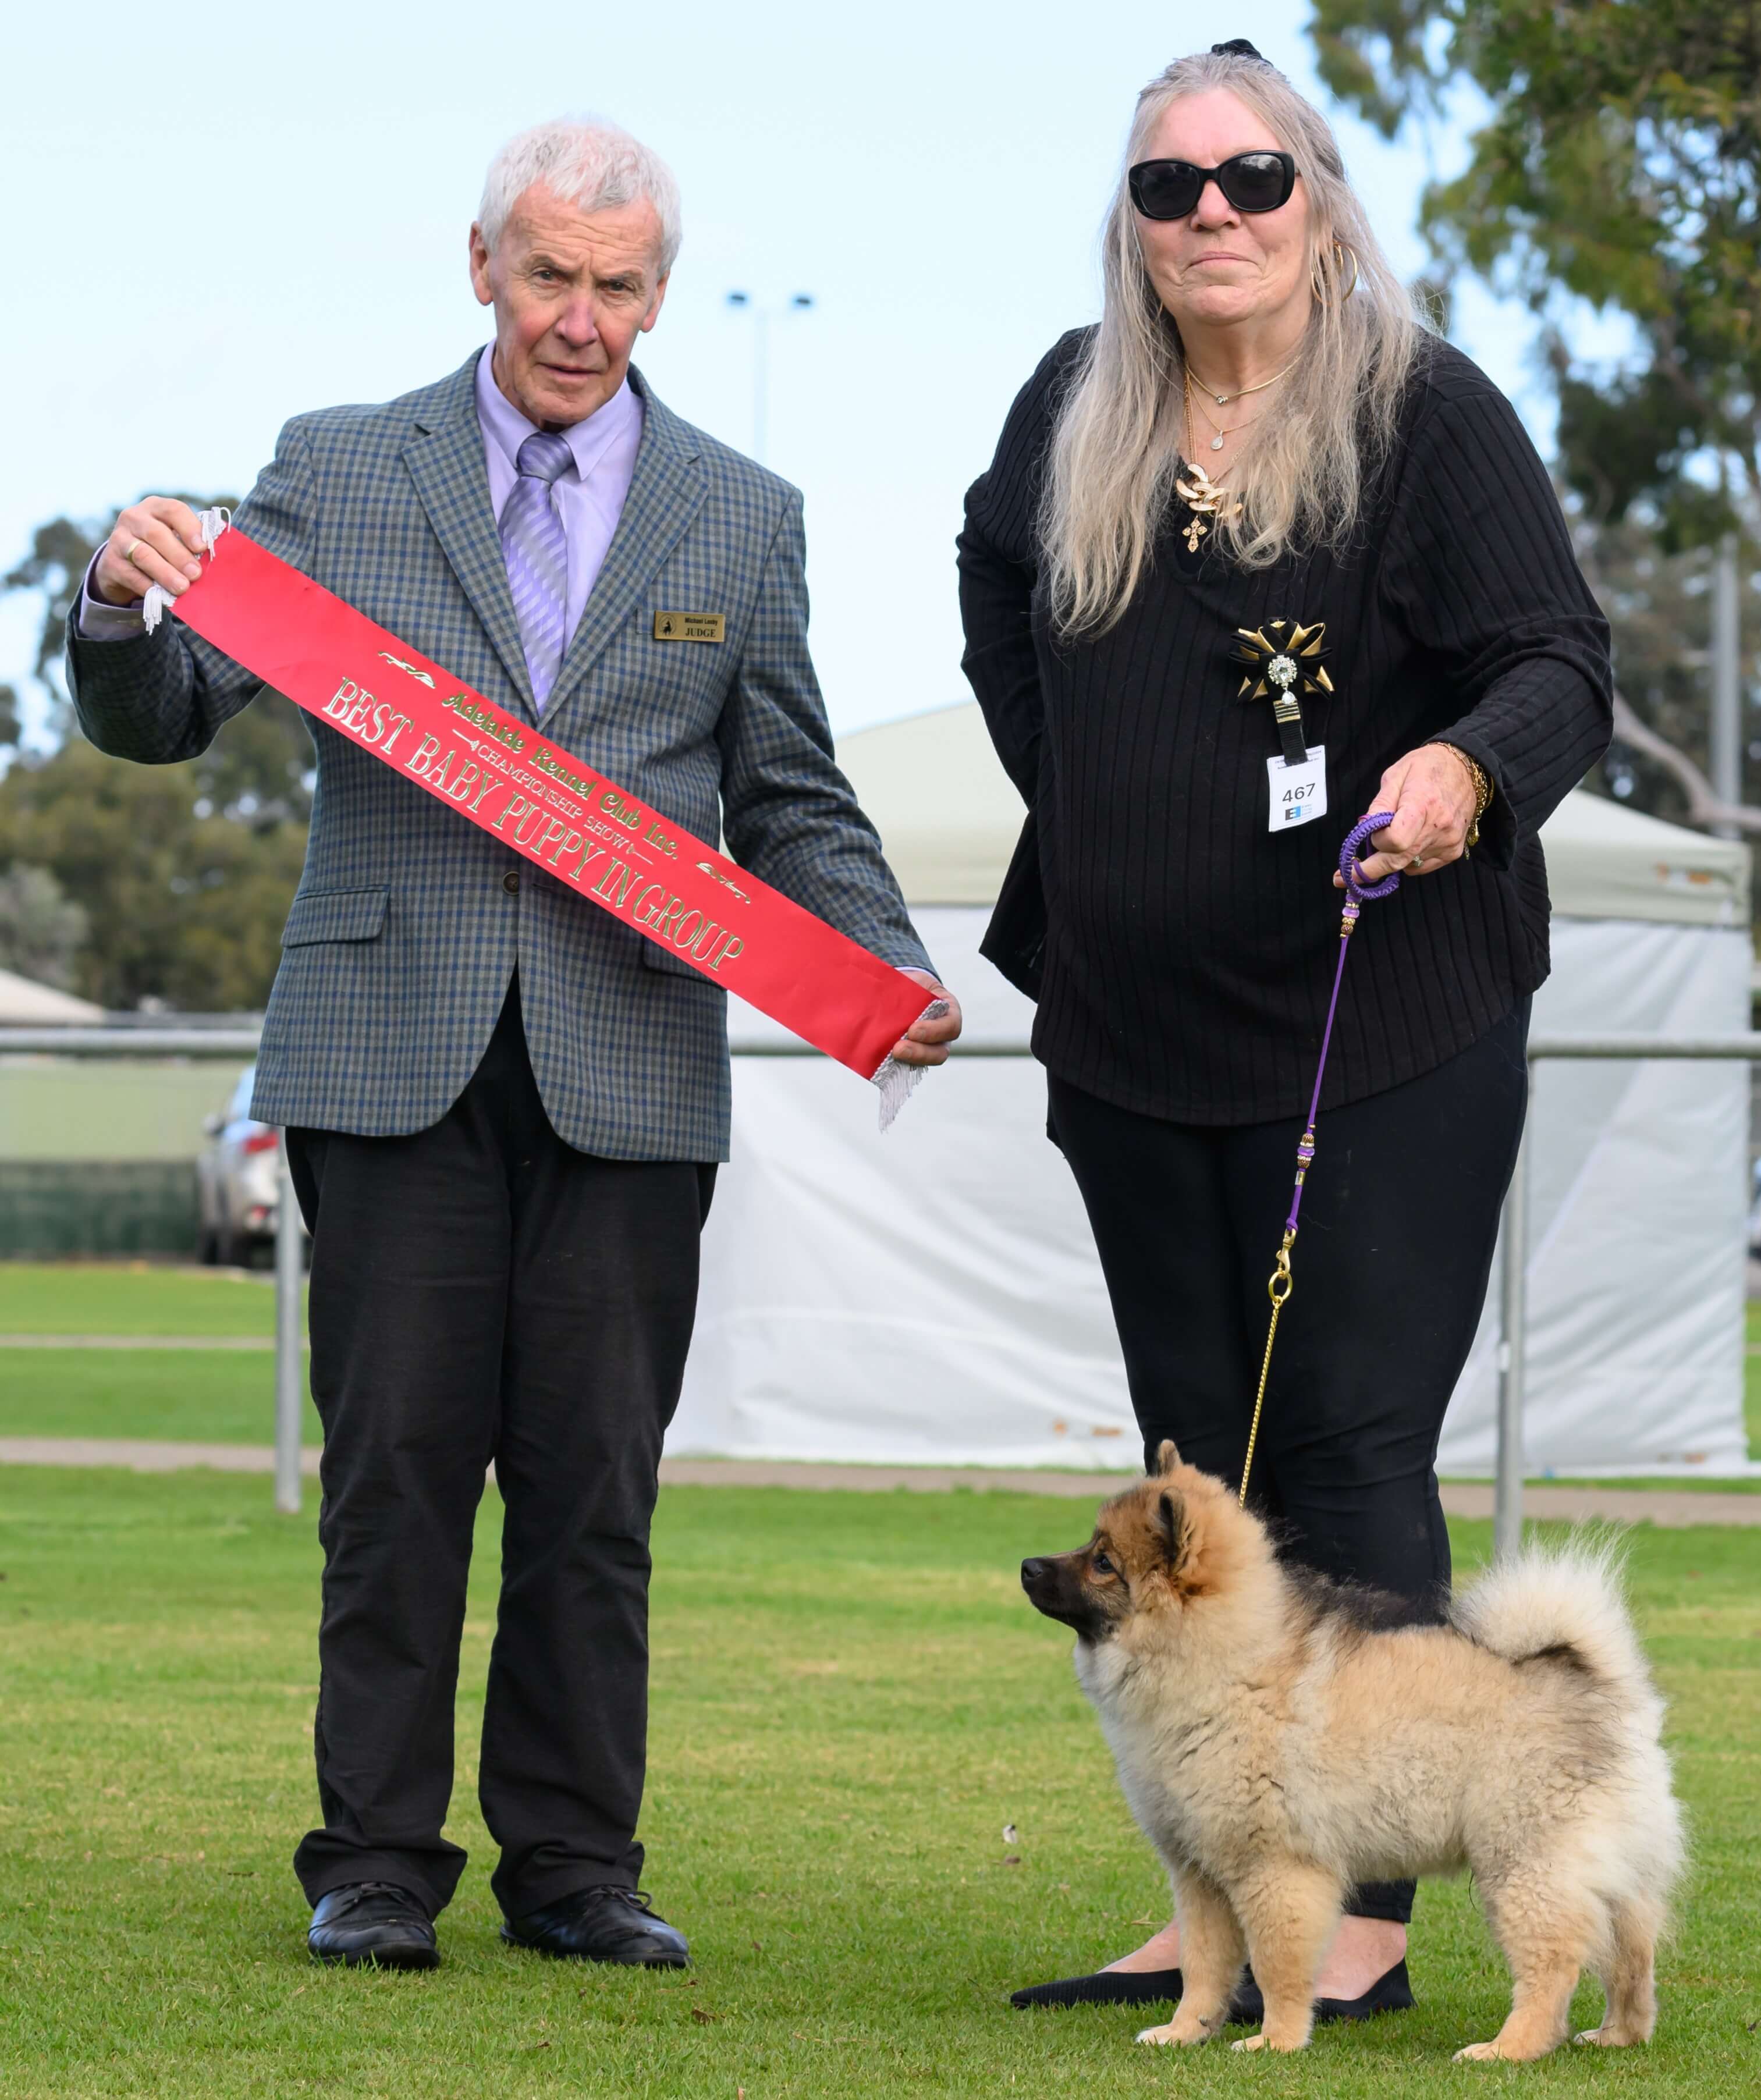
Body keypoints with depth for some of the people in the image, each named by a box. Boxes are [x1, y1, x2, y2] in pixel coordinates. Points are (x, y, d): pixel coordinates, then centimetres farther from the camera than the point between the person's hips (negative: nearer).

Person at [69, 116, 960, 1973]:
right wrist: (121, 606, -15)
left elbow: (789, 805, 14)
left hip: (628, 1068, 1)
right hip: (395, 1050, -1)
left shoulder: (741, 518, 13)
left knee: (592, 1483, 2)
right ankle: (377, 1865, 7)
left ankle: (573, 1865, 12)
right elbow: (159, 722, 7)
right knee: (396, 1466, -2)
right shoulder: (336, 472, 8)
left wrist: (887, 968, -4)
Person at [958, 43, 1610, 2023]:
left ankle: (1366, 1909, -4)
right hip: (1133, 1026, 6)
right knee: (1198, 1461, 10)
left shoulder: (1430, 412, -7)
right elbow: (996, 581, 29)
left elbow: (1564, 663, -11)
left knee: (1348, 1447, -8)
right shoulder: (1074, 409, 9)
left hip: (1383, 1025, -6)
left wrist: (1467, 767, -32)